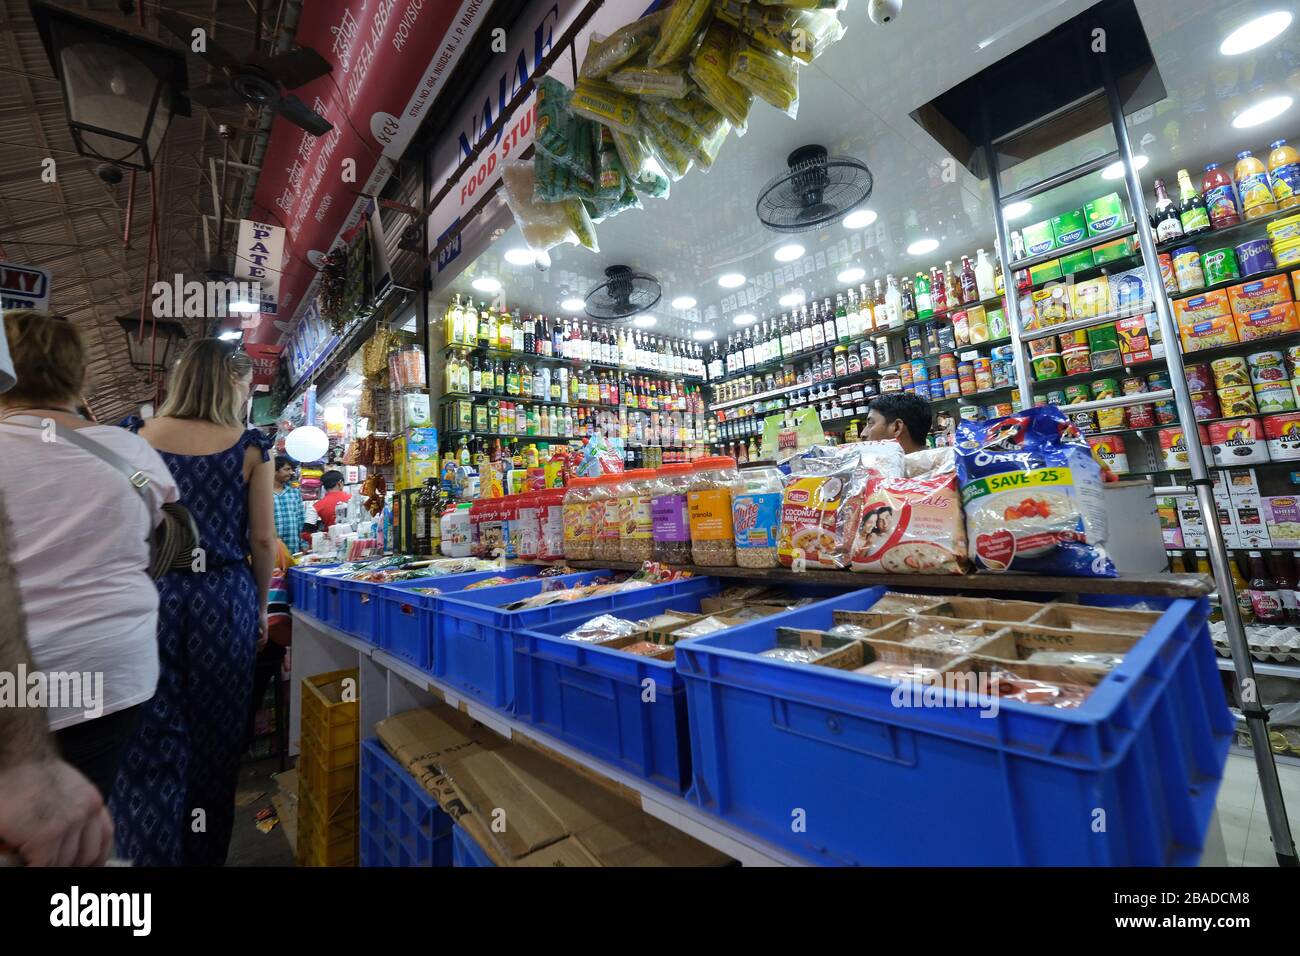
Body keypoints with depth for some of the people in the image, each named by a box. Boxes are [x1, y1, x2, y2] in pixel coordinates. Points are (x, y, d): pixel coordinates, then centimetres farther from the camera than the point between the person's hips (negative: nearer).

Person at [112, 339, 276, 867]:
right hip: (222, 597, -1)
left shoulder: (135, 435, 3)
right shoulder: (250, 446, -4)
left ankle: (144, 850, 15)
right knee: (214, 735, 14)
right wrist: (261, 604, 10)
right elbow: (262, 538, -3)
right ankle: (203, 853, 29)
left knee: (149, 738, 11)